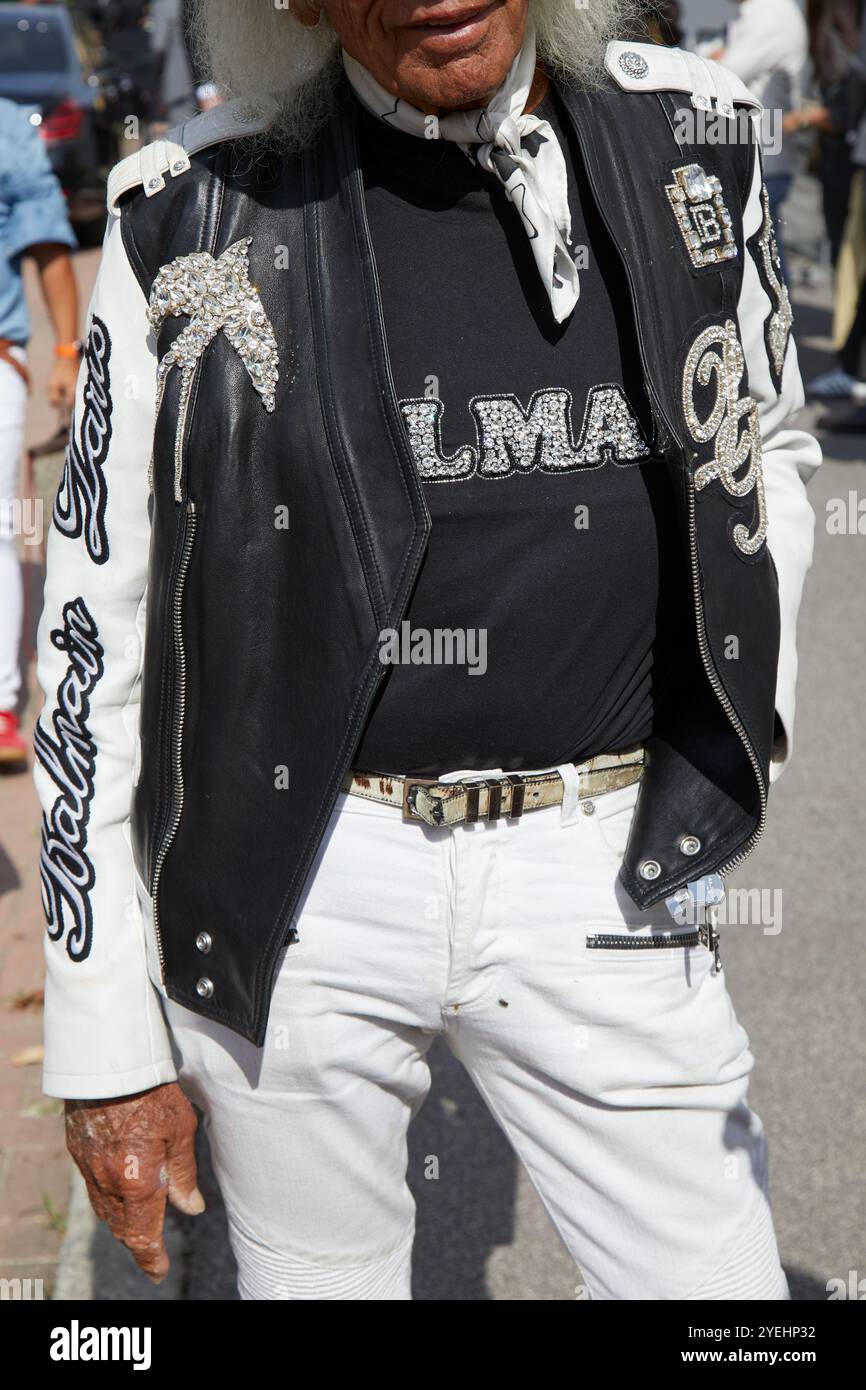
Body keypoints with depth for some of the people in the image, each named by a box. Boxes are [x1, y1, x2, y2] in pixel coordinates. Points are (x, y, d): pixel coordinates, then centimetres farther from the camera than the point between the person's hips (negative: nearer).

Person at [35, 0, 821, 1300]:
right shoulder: (198, 213, -6)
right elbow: (97, 630, -2)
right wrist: (106, 1044, -2)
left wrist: (741, 726, 5)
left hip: (599, 868, 2)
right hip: (287, 888, -1)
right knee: (318, 1275, 14)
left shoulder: (691, 136, 1)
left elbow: (766, 444, 19)